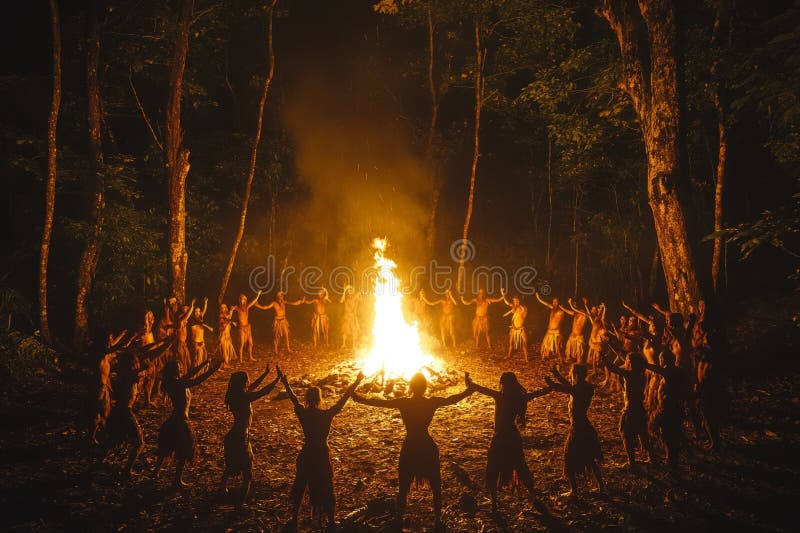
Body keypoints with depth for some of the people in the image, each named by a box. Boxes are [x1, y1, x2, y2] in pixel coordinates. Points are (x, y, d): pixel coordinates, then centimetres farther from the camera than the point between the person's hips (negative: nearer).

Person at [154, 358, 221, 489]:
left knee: (166, 448, 25)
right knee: (183, 453, 5)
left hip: (174, 420, 9)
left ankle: (156, 472, 40)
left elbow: (191, 374, 13)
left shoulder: (178, 382, 1)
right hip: (180, 421, -9)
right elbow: (196, 381, -33)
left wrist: (204, 364, 13)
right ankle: (177, 481, 13)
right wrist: (213, 370, -33)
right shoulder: (177, 384, -24)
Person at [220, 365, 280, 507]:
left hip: (232, 437, 9)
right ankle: (240, 503, 0)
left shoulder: (236, 395, 3)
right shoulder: (244, 397, -22)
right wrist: (278, 378, -11)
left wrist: (265, 373, 22)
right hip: (241, 438, -9)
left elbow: (253, 387, 18)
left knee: (231, 465, 32)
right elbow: (265, 391, -22)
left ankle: (222, 489, 49)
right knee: (247, 474, 0)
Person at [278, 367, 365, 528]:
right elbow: (344, 398, -16)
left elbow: (292, 396, 5)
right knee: (326, 489, 11)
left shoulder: (302, 413, -10)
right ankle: (330, 522, 18)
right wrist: (357, 382, -11)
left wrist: (284, 381, 19)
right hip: (322, 455, -3)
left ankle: (294, 519, 30)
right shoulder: (327, 415, -19)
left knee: (300, 486, 19)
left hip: (306, 455, 3)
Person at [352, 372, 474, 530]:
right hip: (428, 448, 0)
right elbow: (455, 398, 4)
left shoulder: (402, 403, -13)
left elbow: (374, 402, -8)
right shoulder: (433, 402, -11)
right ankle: (438, 521, 25)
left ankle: (399, 522, 23)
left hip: (409, 448, 0)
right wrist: (469, 388, 21)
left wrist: (354, 394, 5)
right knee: (436, 488, 17)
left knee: (403, 489, 14)